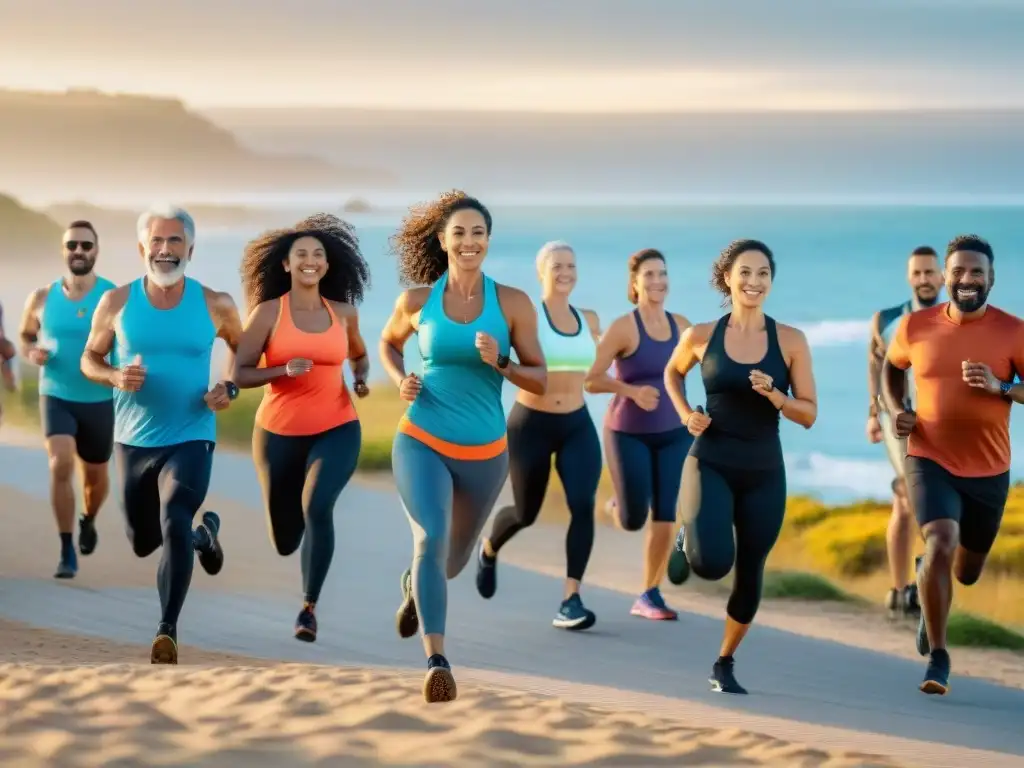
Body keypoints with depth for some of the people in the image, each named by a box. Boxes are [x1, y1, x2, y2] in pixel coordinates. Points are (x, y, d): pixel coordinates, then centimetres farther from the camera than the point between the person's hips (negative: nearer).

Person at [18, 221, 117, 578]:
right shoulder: (42, 297, -4)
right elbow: (24, 336, 12)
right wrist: (32, 354, -10)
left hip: (99, 402, 0)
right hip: (56, 397, 0)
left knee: (95, 475, 16)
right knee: (61, 465, -22)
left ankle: (88, 521, 51)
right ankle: (67, 551, -14)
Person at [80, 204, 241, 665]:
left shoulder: (215, 306, -7)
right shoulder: (116, 303, -6)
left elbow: (243, 348, 12)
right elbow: (89, 359, 5)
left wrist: (231, 388, -7)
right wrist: (115, 376, -17)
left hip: (190, 440, -3)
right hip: (133, 441, 3)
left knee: (174, 526, -25)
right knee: (142, 542, 17)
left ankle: (167, 631, -19)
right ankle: (204, 532, 49)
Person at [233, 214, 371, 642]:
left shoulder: (343, 312, 2)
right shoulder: (268, 311, -7)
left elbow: (358, 355, 23)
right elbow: (239, 374, -10)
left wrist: (361, 379, 1)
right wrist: (283, 370, -26)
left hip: (336, 430, 0)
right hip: (279, 433, 0)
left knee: (317, 507, -28)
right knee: (285, 543, 10)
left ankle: (309, 607, -15)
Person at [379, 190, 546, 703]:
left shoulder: (513, 304, -5)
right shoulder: (417, 302, -3)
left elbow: (540, 381, -2)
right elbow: (388, 342, 18)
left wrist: (500, 363, -21)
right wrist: (401, 381, -2)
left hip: (484, 453, 2)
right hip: (422, 442, -2)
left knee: (454, 560, 20)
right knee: (431, 539, -26)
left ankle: (415, 584, 57)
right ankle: (436, 662, -28)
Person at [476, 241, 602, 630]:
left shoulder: (588, 319, 7)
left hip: (577, 426, 3)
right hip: (531, 425, -3)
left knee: (583, 506, -19)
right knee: (526, 513, 11)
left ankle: (571, 601, -18)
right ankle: (489, 551, 47)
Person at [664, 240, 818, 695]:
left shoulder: (790, 341, -3)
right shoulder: (701, 336, -2)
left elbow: (809, 415, -2)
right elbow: (672, 373, 19)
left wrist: (773, 395, -20)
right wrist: (685, 413, 1)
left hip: (764, 472, 2)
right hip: (710, 463, -2)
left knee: (749, 575, 10)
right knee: (712, 564, -22)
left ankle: (724, 664, 33)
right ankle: (689, 541, 16)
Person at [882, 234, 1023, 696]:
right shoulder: (916, 326, -3)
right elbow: (892, 366, 16)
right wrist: (895, 410, 0)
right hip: (930, 461, -1)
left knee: (967, 571, 16)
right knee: (940, 544, -25)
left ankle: (932, 589, 55)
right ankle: (937, 658, -13)